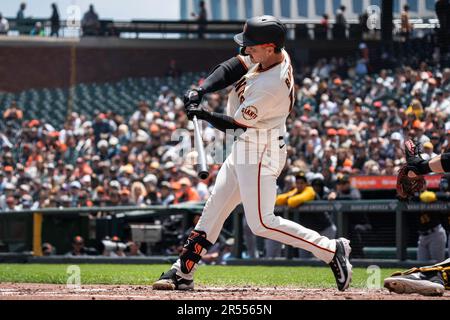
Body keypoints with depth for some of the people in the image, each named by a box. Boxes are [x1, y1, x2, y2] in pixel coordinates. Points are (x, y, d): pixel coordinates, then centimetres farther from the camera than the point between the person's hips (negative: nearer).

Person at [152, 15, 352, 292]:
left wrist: (202, 113, -8)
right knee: (216, 206, 15)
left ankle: (330, 250, -6)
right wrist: (200, 91, -9)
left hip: (261, 153, -10)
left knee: (262, 223, -11)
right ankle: (183, 272, 23)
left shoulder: (271, 85, -29)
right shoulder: (275, 55, -3)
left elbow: (233, 124, -22)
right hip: (245, 145, 10)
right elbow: (231, 69, 4)